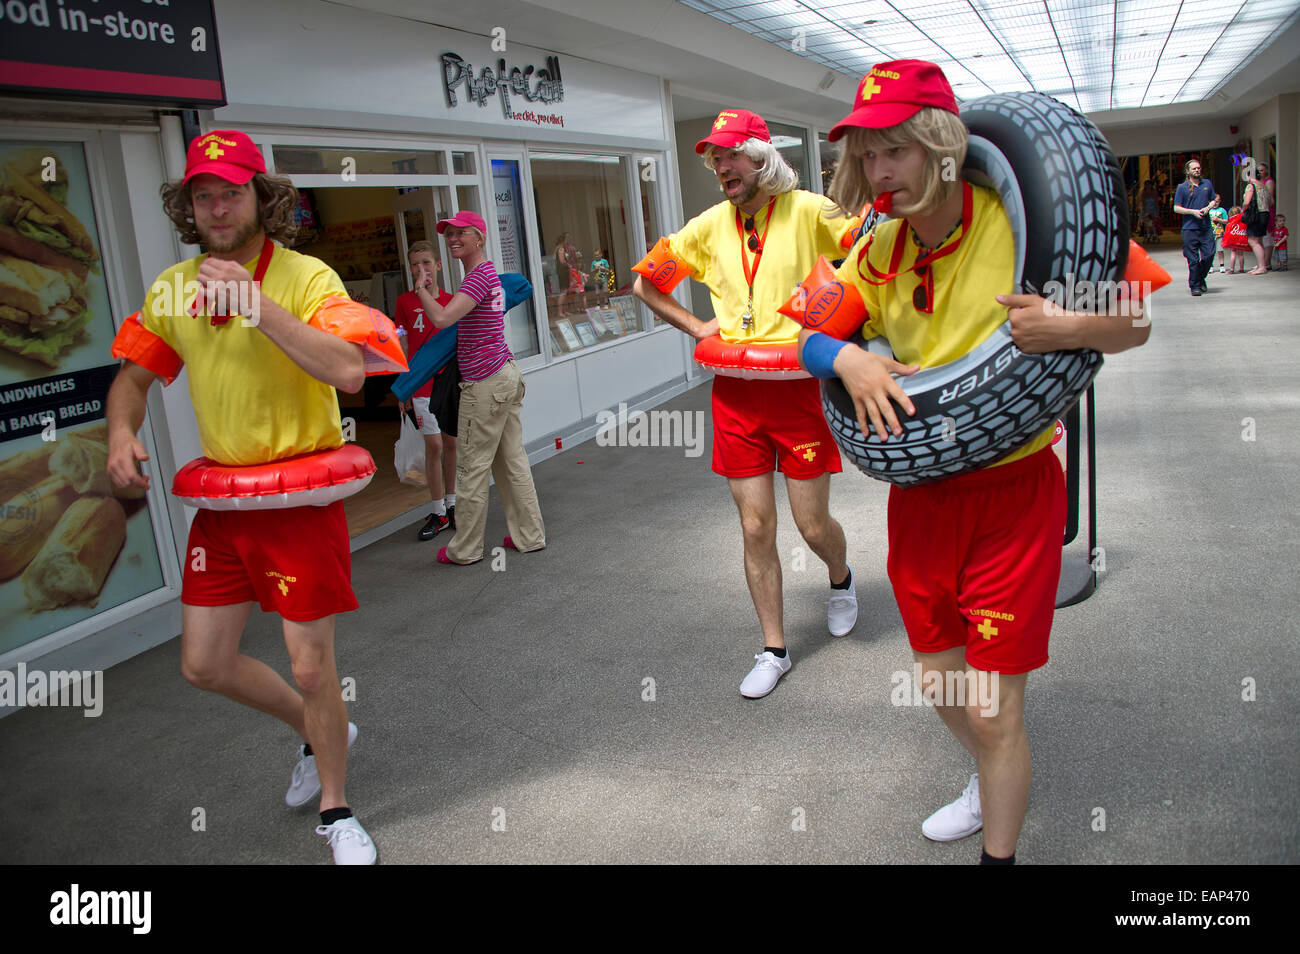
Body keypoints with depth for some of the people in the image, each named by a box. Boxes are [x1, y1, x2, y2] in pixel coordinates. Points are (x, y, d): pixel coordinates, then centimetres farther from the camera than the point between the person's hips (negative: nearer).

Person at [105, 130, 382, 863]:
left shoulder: (306, 276, -13)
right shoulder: (173, 290, 3)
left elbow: (350, 371, -29)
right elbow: (136, 373, 16)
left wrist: (257, 302, -29)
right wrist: (122, 432, -4)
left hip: (302, 495, -6)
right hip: (223, 497, 6)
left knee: (312, 666, -1)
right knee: (205, 664, 11)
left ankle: (337, 813, 24)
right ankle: (320, 733, 38)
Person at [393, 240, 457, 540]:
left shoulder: (451, 301, 7)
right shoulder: (405, 301, 1)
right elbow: (403, 349, 3)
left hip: (452, 377, 2)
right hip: (423, 381, -2)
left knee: (450, 443, 8)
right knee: (434, 445, -5)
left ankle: (451, 504, 21)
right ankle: (438, 512, 3)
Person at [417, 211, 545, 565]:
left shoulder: (478, 276, -16)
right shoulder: (489, 273, 15)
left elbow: (443, 317, -27)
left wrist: (421, 289, -9)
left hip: (485, 383, -10)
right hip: (506, 375, 10)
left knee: (472, 466, 0)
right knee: (512, 460, 13)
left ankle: (465, 549, 10)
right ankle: (529, 535, 18)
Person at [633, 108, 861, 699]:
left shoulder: (806, 211, -6)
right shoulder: (709, 226, 6)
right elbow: (644, 285, 16)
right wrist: (696, 327, 5)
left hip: (798, 387, -3)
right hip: (735, 392, 3)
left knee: (813, 526, 5)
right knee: (755, 528, 6)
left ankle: (840, 581, 41)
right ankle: (774, 650, 20)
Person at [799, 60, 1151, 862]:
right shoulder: (879, 252, 0)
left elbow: (1136, 323, -8)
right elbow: (807, 335, 3)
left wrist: (1070, 328, -31)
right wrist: (847, 358, -20)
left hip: (1012, 493, -5)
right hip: (919, 493, 5)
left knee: (996, 711, 1)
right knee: (940, 683, 20)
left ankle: (1000, 853, 25)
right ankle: (994, 787, 51)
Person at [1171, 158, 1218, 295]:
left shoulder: (1207, 184, 13)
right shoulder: (1182, 187, 2)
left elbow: (1214, 201, 21)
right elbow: (1176, 208, 0)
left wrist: (1207, 208, -1)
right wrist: (1193, 212, -11)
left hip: (1206, 227, 3)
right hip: (1189, 228, -3)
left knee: (1209, 255, -4)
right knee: (1193, 260, -2)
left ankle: (1201, 278, 20)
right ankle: (1195, 286, 8)